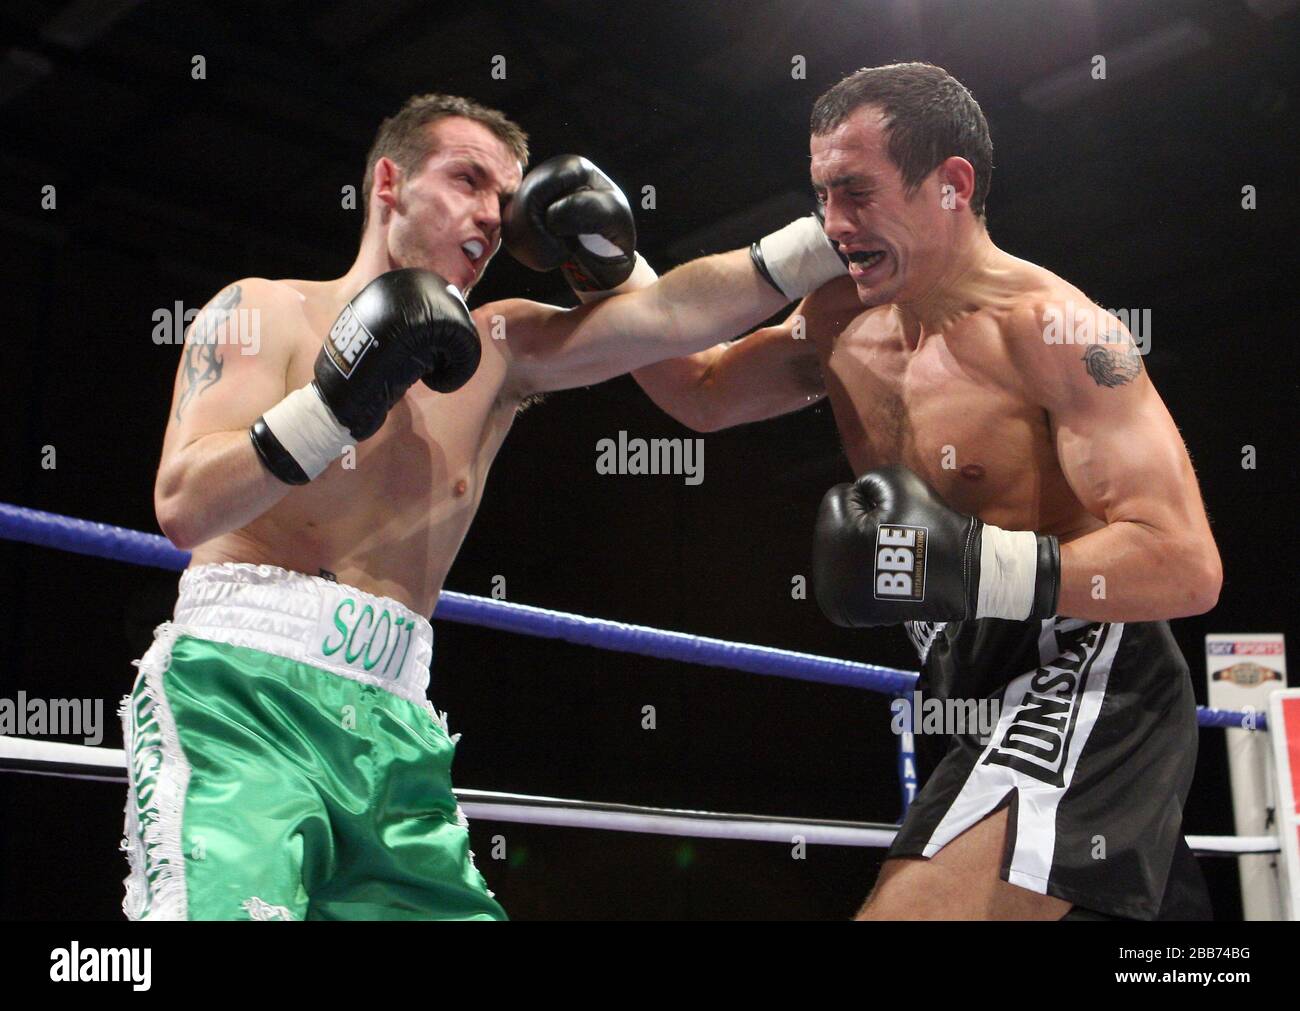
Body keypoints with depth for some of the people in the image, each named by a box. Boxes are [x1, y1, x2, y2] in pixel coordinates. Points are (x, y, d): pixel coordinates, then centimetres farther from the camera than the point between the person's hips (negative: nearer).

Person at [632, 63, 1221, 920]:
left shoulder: (1050, 328, -16)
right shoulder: (843, 321, 7)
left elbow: (1187, 567, -22)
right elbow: (703, 395, 22)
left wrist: (971, 565, -32)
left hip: (1085, 688, -8)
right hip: (973, 691, 8)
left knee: (907, 908, -24)